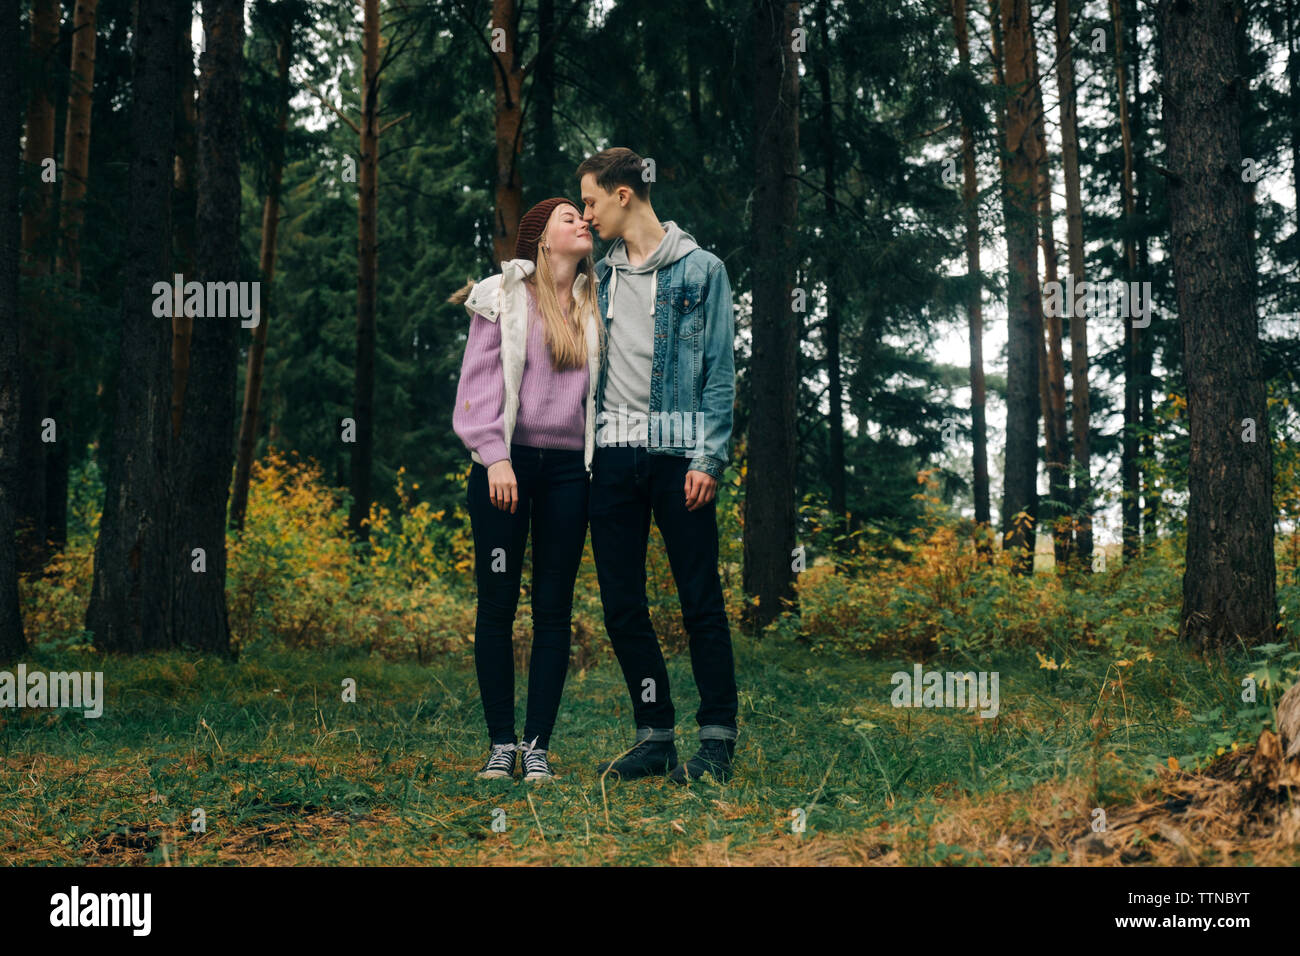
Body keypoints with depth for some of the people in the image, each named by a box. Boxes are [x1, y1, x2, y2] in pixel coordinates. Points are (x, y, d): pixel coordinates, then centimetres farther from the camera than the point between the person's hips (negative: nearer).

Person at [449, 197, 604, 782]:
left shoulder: (593, 305, 14)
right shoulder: (502, 296, 2)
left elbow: (596, 387, 16)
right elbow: (479, 381, -3)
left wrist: (597, 465, 7)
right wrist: (495, 457, -12)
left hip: (568, 468, 3)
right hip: (506, 464, -3)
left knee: (554, 608, 2)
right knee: (497, 604, -1)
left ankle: (537, 745, 7)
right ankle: (501, 743, 7)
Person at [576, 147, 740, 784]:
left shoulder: (701, 269, 2)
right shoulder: (599, 277, 17)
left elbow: (719, 371, -3)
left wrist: (708, 458, -11)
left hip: (678, 453, -5)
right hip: (612, 455, 5)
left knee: (701, 601, -2)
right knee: (622, 605, 4)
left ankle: (717, 740, 5)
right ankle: (655, 736, 13)